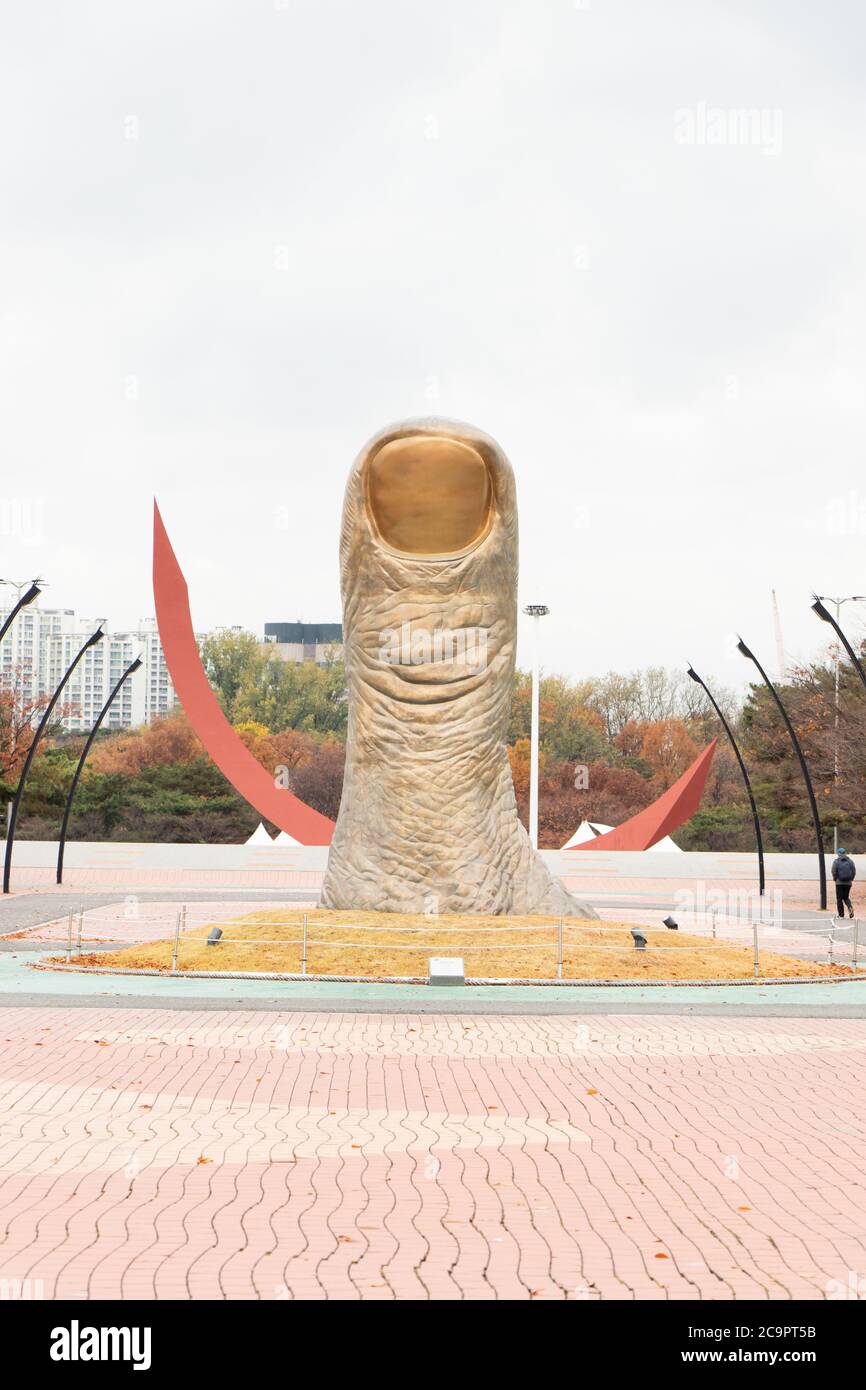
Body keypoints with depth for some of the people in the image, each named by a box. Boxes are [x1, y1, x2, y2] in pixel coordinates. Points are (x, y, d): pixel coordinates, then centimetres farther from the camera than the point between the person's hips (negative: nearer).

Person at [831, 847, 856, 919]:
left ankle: (841, 914, 3)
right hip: (848, 883, 3)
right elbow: (854, 871, 2)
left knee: (839, 899, 5)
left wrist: (835, 879, 6)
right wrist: (851, 879, 13)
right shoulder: (850, 861, 3)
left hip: (839, 883, -3)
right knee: (846, 897, 16)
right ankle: (850, 907, -11)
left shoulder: (836, 861, -6)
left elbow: (833, 872, -9)